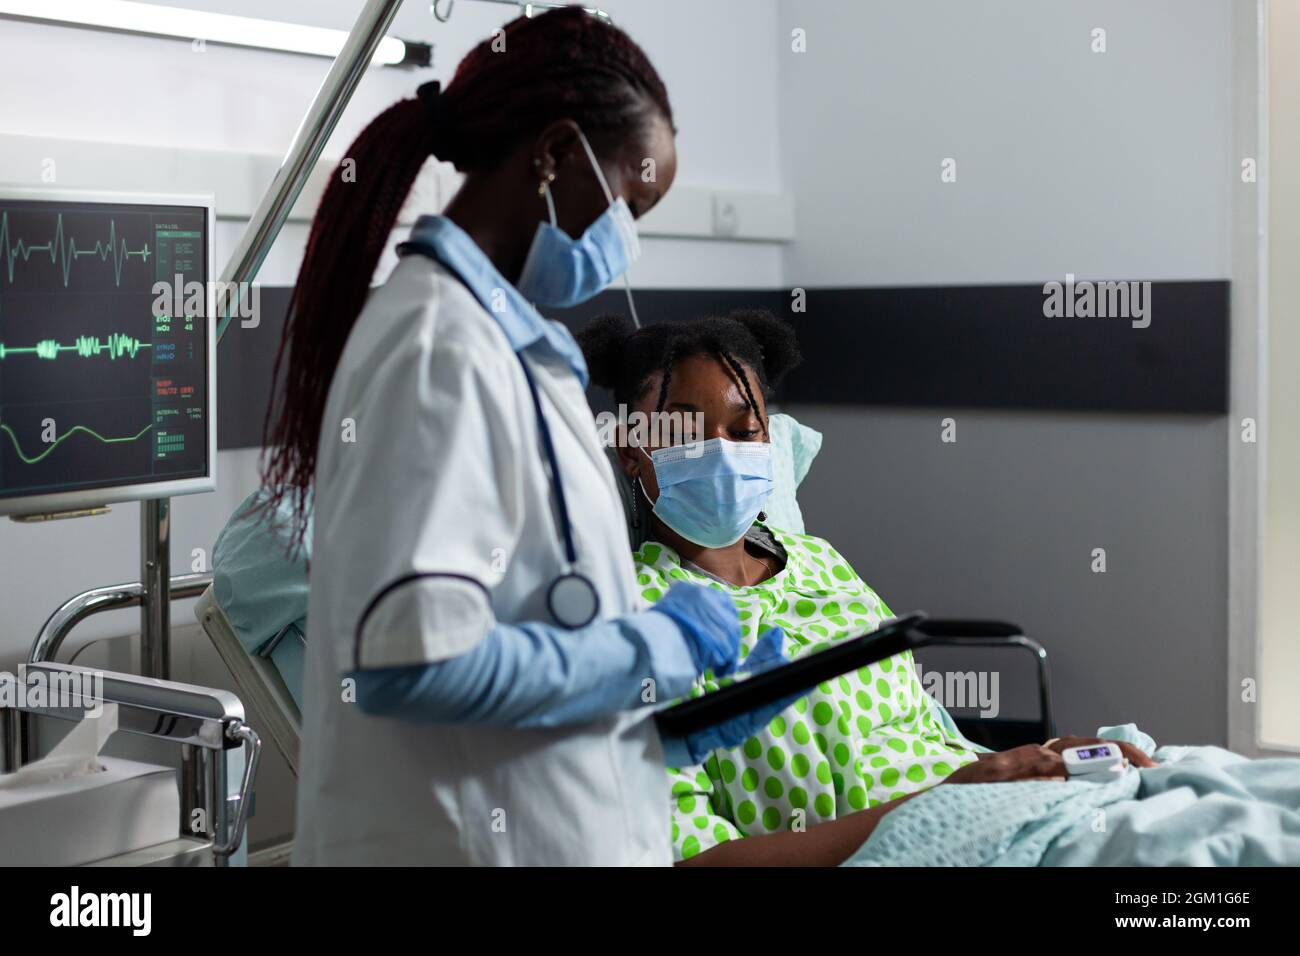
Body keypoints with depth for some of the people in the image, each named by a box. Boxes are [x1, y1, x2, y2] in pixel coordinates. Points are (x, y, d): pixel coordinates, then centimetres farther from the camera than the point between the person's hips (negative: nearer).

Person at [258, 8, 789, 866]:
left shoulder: (498, 334, 9)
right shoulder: (443, 346, -19)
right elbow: (412, 658, -28)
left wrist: (674, 717, 6)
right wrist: (657, 647, -17)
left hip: (541, 824, 9)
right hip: (488, 839, -9)